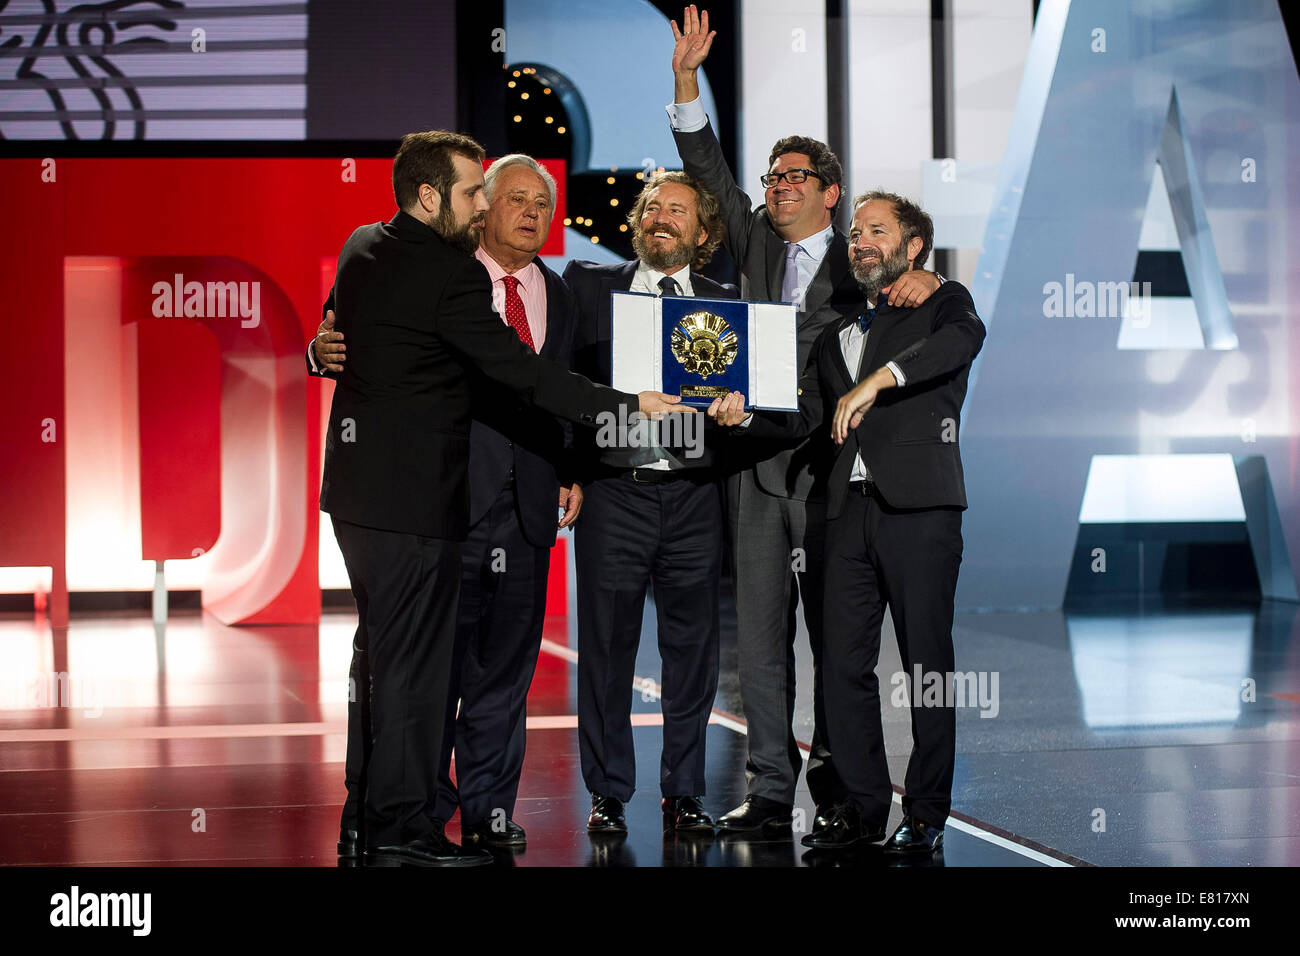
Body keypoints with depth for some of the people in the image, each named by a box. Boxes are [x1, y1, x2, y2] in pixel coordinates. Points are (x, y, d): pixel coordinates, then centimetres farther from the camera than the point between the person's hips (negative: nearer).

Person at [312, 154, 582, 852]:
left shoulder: (557, 296, 16)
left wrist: (570, 473, 10)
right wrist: (324, 352, -23)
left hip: (527, 505, 5)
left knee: (505, 664, 9)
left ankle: (490, 808, 18)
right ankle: (422, 807, 10)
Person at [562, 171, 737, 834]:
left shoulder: (724, 302, 13)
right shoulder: (589, 285, 9)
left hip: (695, 497, 2)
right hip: (614, 490, -1)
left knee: (692, 648, 5)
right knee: (606, 646, 2)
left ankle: (684, 793, 16)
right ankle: (608, 793, 13)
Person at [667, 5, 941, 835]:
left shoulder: (857, 261, 2)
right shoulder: (758, 245, 13)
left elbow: (922, 277, -6)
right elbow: (710, 174, 10)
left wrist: (921, 277, -30)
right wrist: (686, 81, 1)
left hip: (826, 463, -4)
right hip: (754, 463, 4)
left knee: (834, 630, 2)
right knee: (761, 632, 5)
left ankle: (836, 784, 12)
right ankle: (770, 790, 10)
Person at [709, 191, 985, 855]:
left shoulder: (942, 303, 6)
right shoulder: (837, 332, 24)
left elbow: (963, 338, -19)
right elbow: (804, 414, 16)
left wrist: (876, 379, -29)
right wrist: (744, 413, -4)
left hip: (919, 506, -5)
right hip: (850, 508, 6)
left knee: (927, 661, -2)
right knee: (843, 661, 4)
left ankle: (926, 813, 5)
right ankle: (861, 806, 13)